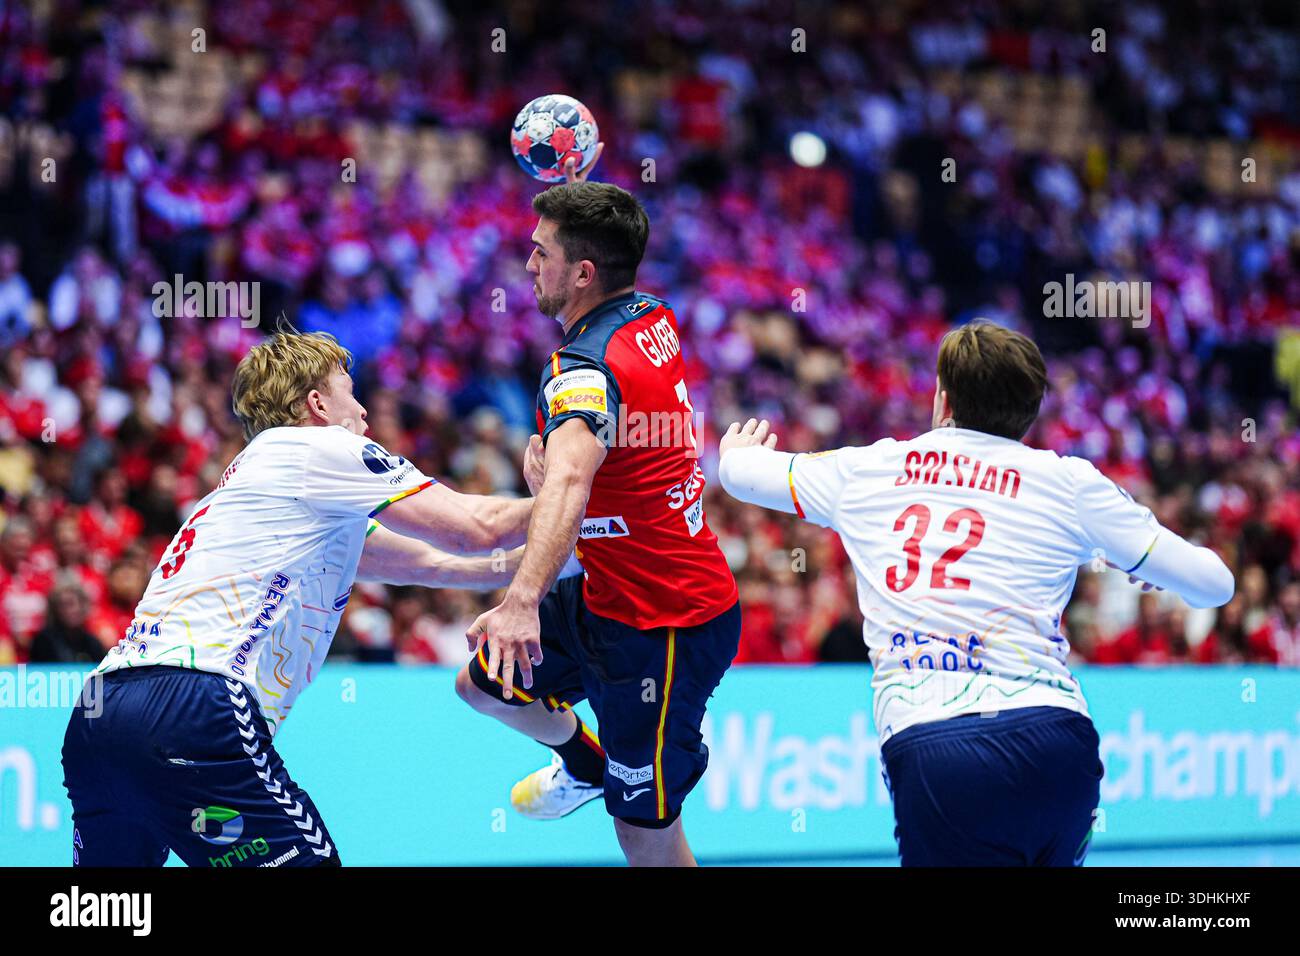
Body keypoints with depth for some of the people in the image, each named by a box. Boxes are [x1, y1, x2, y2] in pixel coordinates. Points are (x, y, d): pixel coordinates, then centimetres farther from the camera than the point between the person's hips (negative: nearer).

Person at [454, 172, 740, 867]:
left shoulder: (587, 370, -27)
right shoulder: (651, 317, 1)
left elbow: (568, 482, -47)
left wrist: (522, 599, -62)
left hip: (664, 630, -10)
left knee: (648, 843, -2)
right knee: (482, 685, 25)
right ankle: (586, 764, 52)